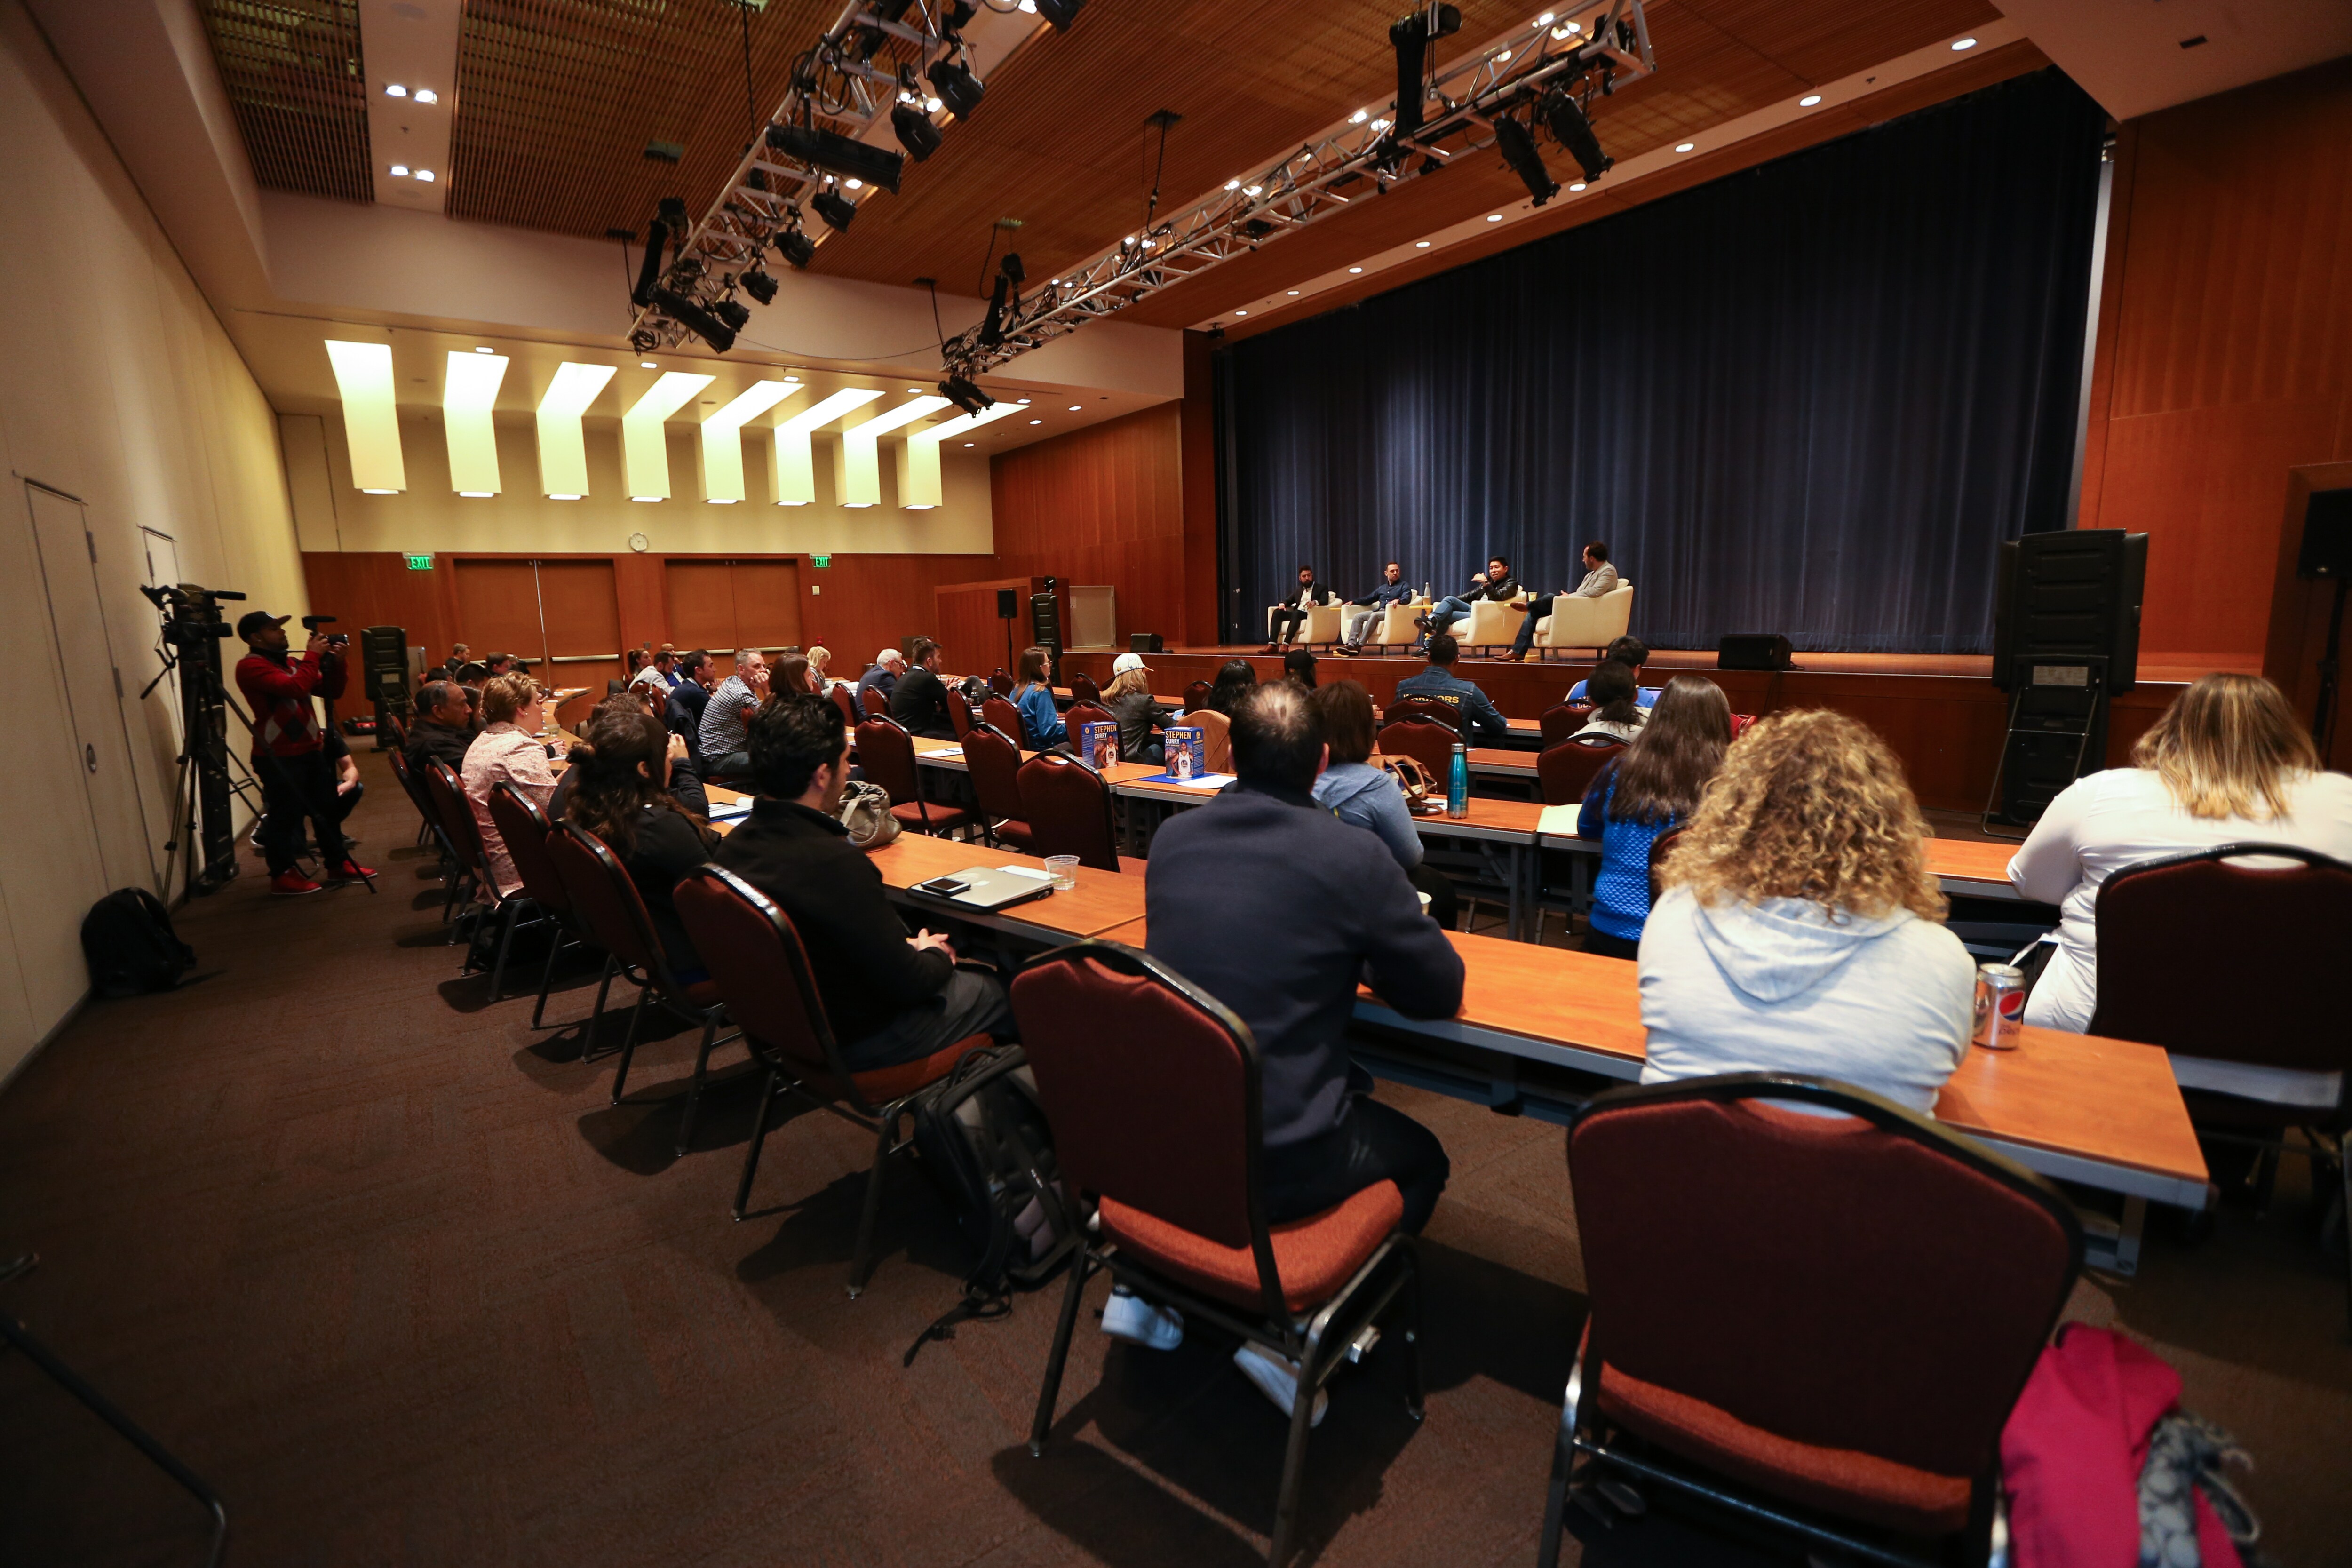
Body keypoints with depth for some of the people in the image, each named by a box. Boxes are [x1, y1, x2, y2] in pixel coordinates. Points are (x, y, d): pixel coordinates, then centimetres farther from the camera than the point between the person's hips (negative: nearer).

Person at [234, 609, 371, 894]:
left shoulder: (289, 662, 14)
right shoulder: (251, 666, -12)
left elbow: (330, 690, 13)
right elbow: (295, 688, -27)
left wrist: (334, 662, -2)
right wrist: (312, 655, -16)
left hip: (311, 750, 8)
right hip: (278, 757, -8)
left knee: (327, 809, 13)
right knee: (286, 816, -2)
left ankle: (338, 865, 22)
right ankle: (282, 876, 8)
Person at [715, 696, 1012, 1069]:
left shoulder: (734, 844, -8)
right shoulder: (835, 862, -35)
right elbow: (907, 983, -25)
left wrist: (911, 951, 7)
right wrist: (935, 957, -3)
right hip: (853, 1041, -8)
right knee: (998, 989, 13)